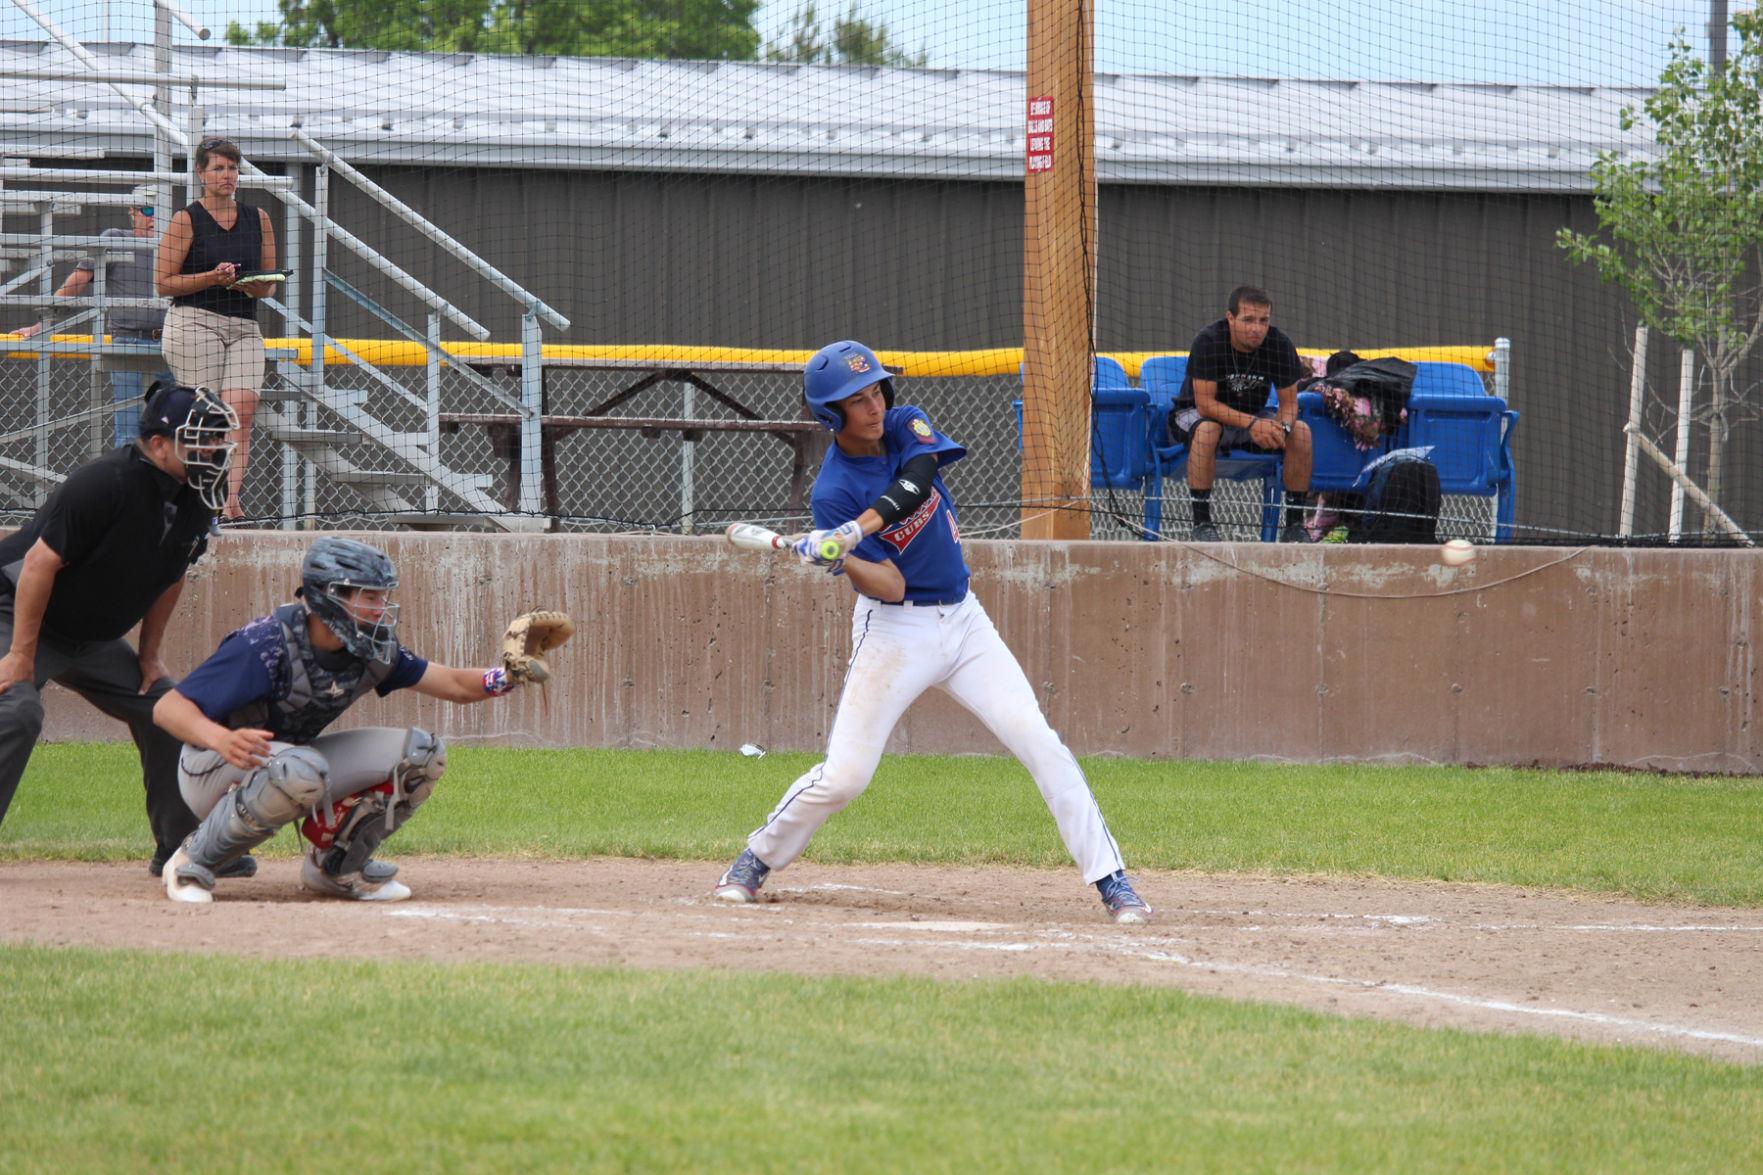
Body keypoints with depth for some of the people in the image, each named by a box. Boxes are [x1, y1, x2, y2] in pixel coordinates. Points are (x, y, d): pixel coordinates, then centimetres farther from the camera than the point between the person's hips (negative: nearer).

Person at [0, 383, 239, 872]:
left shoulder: (195, 501, -4)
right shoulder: (108, 484, -28)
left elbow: (170, 576, 12)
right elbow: (42, 562, -28)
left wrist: (149, 656, 9)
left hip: (94, 640, 8)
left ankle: (182, 846, 15)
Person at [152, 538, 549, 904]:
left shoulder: (371, 651, -6)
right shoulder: (268, 644, -28)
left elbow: (453, 684, 1)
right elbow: (168, 707, -31)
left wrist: (509, 677, -20)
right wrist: (221, 739, -51)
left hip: (289, 759, 7)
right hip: (212, 771, -7)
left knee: (420, 755, -7)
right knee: (302, 770, -40)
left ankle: (336, 866, 10)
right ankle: (194, 863, -19)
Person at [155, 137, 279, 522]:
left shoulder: (258, 219, 16)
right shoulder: (186, 220, 3)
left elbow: (269, 284, 20)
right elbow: (164, 282, -1)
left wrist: (253, 286, -4)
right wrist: (213, 278, -13)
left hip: (244, 327, 4)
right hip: (194, 322, -4)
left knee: (243, 407, -16)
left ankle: (230, 496, -25)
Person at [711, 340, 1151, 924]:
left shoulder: (906, 425, 0)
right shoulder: (833, 492, -14)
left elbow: (918, 481, -23)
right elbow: (890, 586, -19)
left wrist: (857, 531, -36)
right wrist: (839, 561, -38)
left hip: (963, 618, 4)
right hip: (895, 629, -4)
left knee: (1041, 745, -6)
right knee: (843, 777, -7)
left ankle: (1110, 881, -5)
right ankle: (754, 863, 17)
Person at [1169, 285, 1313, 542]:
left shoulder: (1280, 345, -13)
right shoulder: (1208, 342, -24)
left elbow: (1289, 402, -7)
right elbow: (1205, 403, -27)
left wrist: (1282, 427, -32)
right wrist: (1251, 424, -38)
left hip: (1252, 415, 4)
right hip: (1193, 413, -4)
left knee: (1301, 431, -19)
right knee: (1207, 430, -39)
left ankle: (1294, 524, -11)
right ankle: (1201, 522, -32)